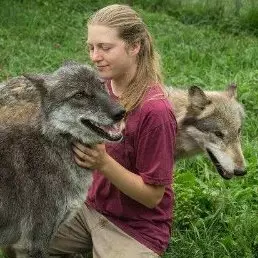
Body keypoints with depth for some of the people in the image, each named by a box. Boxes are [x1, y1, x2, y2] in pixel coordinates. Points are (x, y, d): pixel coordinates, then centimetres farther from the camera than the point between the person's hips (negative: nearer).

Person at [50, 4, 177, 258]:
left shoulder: (154, 110, -25)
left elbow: (153, 196, -19)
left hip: (137, 227, -6)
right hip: (90, 206, 6)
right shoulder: (100, 86, -5)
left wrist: (103, 162, -30)